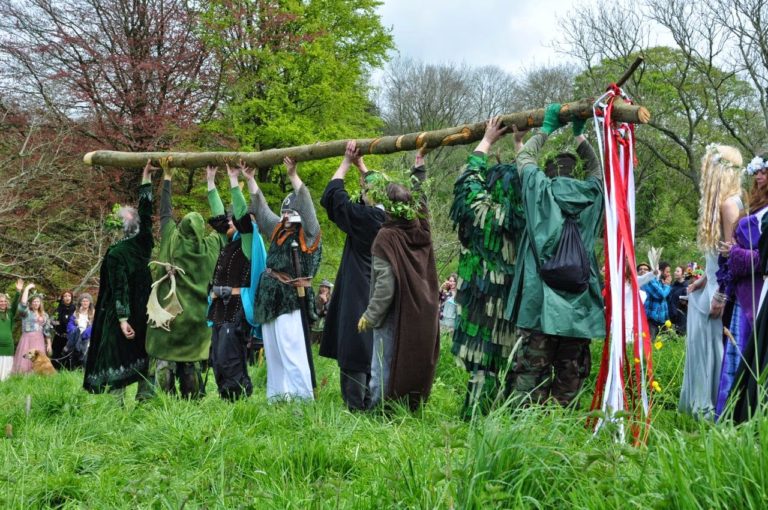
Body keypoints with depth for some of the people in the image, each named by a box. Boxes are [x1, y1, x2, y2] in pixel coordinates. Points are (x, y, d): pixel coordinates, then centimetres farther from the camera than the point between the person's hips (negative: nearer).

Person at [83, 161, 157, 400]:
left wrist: (122, 319, -18)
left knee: (116, 358, -3)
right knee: (143, 356, 9)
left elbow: (119, 288, -16)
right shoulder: (144, 243, 1)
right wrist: (146, 178, 15)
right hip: (144, 314, 5)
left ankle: (116, 403, -6)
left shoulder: (116, 254, -12)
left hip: (121, 315, -5)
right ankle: (145, 398, 8)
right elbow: (146, 211, 11)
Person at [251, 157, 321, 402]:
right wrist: (250, 178, 21)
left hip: (292, 298, -8)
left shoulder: (309, 233, -3)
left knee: (291, 349, -12)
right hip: (271, 296, 8)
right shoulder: (278, 230, 15)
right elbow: (259, 206, 22)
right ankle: (276, 395, 16)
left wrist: (293, 175, -20)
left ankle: (302, 397, -10)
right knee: (272, 350, 10)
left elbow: (306, 203, -15)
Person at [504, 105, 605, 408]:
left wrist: (547, 129, 28)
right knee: (569, 373, 6)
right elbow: (595, 168, 29)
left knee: (530, 373, -3)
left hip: (539, 303, -2)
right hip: (578, 308, 2)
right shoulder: (589, 194, 7)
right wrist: (579, 135, 34)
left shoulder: (540, 190, 1)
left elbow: (525, 157, 20)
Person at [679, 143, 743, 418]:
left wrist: (720, 295, -19)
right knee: (703, 342, 12)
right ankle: (705, 405, 19)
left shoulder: (729, 203, -16)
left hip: (723, 289, -9)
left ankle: (718, 409, 4)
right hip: (715, 285, 9)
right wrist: (704, 279, 18)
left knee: (717, 346, -3)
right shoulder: (721, 201, 13)